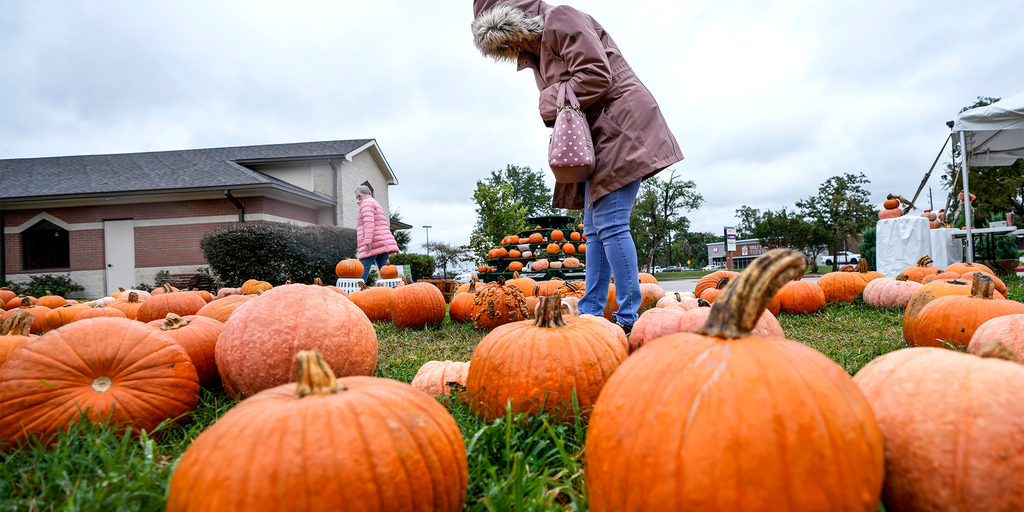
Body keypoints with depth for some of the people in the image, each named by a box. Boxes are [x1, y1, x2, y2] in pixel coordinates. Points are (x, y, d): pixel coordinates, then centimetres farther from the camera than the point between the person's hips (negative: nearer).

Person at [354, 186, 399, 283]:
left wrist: (367, 241, -23)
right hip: (383, 244, 9)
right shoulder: (375, 203, 29)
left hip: (374, 242, -9)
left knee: (364, 267, -10)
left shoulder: (366, 203, -1)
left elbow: (369, 222, -15)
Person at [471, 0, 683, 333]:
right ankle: (591, 313, 10)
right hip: (595, 138, 10)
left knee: (610, 224, -15)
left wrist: (551, 105, -9)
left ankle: (629, 318, -11)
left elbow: (595, 75, -18)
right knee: (594, 228, 6)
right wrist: (552, 109, -2)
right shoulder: (535, 51, 20)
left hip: (620, 126, -10)